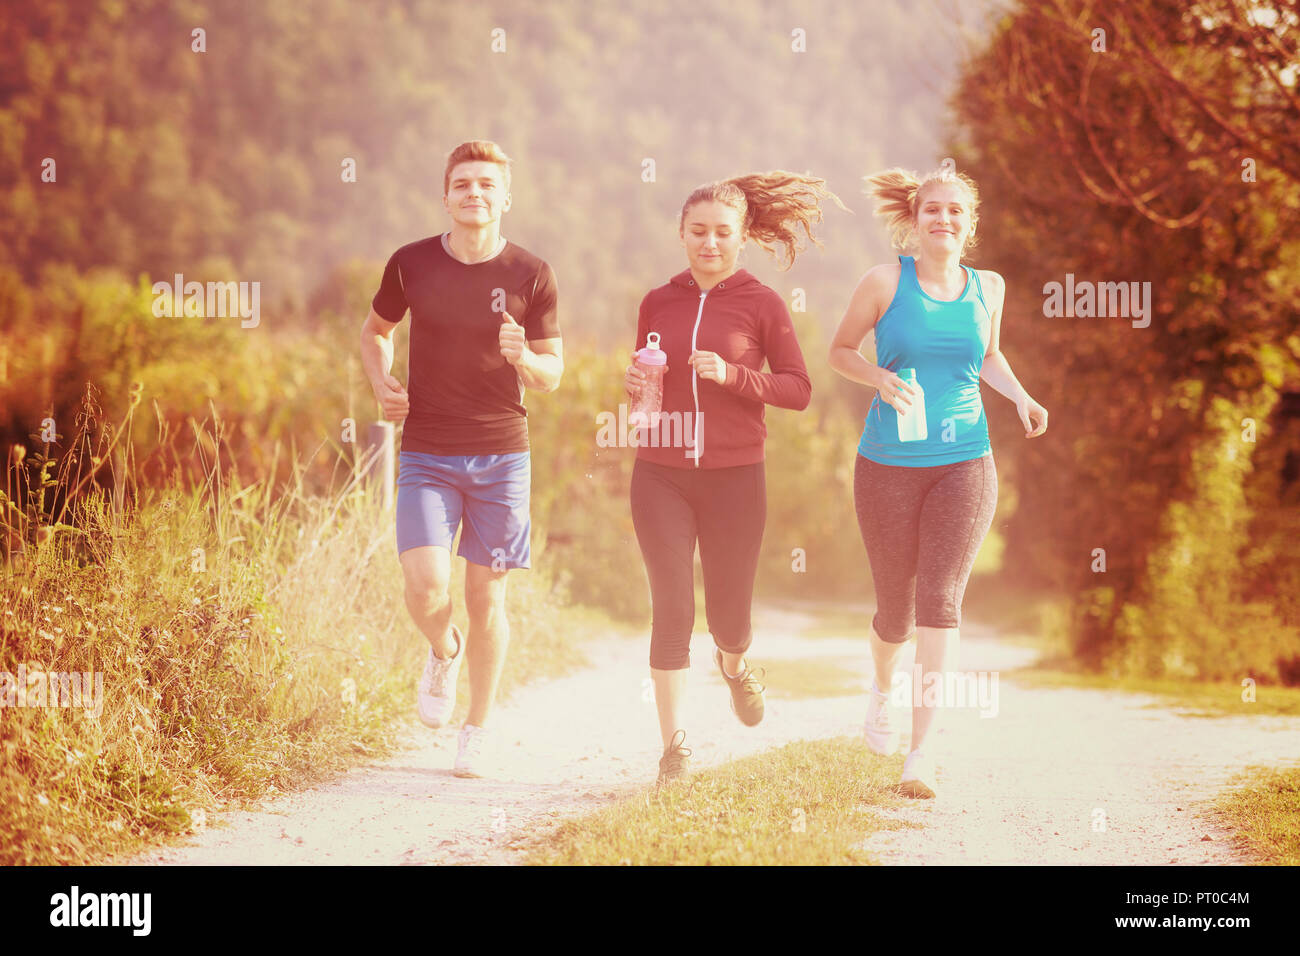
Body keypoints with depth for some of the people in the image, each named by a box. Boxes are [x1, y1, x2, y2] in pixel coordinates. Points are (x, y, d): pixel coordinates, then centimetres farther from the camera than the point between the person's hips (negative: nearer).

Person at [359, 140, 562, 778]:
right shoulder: (411, 265, 0)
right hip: (426, 455, 0)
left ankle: (477, 728, 22)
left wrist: (524, 359, -17)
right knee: (426, 588, -16)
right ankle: (443, 653, 20)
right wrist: (381, 384, 0)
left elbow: (553, 375, 6)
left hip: (501, 456, 0)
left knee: (487, 596, 5)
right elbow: (374, 330, 19)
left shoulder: (530, 276, -1)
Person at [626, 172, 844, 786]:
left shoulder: (761, 304, -1)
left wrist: (732, 375, -16)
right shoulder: (658, 303, 7)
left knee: (729, 615, 7)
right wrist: (634, 384, -5)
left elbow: (798, 390, -2)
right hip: (661, 475, 1)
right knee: (671, 609, -7)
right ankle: (674, 746, 2)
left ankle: (734, 665, 45)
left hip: (733, 477, -1)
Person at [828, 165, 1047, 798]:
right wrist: (880, 378, -14)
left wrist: (1019, 396, 5)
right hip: (888, 464, -1)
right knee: (896, 609, 7)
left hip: (964, 464, 1)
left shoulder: (987, 288, 6)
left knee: (941, 599, -13)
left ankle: (922, 751, -14)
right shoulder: (886, 282, -3)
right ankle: (881, 690, 43)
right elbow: (840, 351, 5)